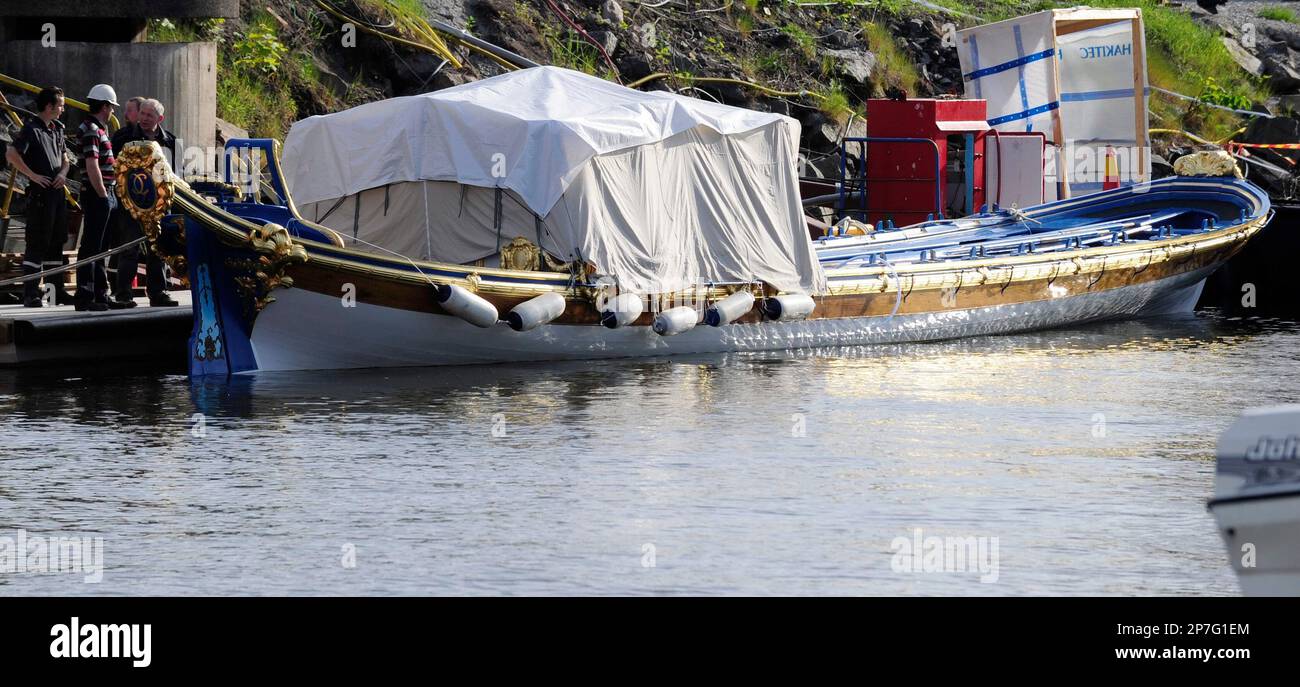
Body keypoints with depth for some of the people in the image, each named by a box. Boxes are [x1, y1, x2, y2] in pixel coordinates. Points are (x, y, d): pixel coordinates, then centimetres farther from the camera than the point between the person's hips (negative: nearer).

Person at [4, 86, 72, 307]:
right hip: (40, 193, -8)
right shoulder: (32, 129, -10)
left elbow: (64, 158, 23)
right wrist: (33, 175, -19)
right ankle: (30, 293, -6)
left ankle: (55, 289, 19)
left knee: (56, 242, 12)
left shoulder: (57, 129, 15)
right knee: (37, 243, -7)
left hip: (57, 191, 8)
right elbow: (11, 155, -20)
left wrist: (63, 173, 1)